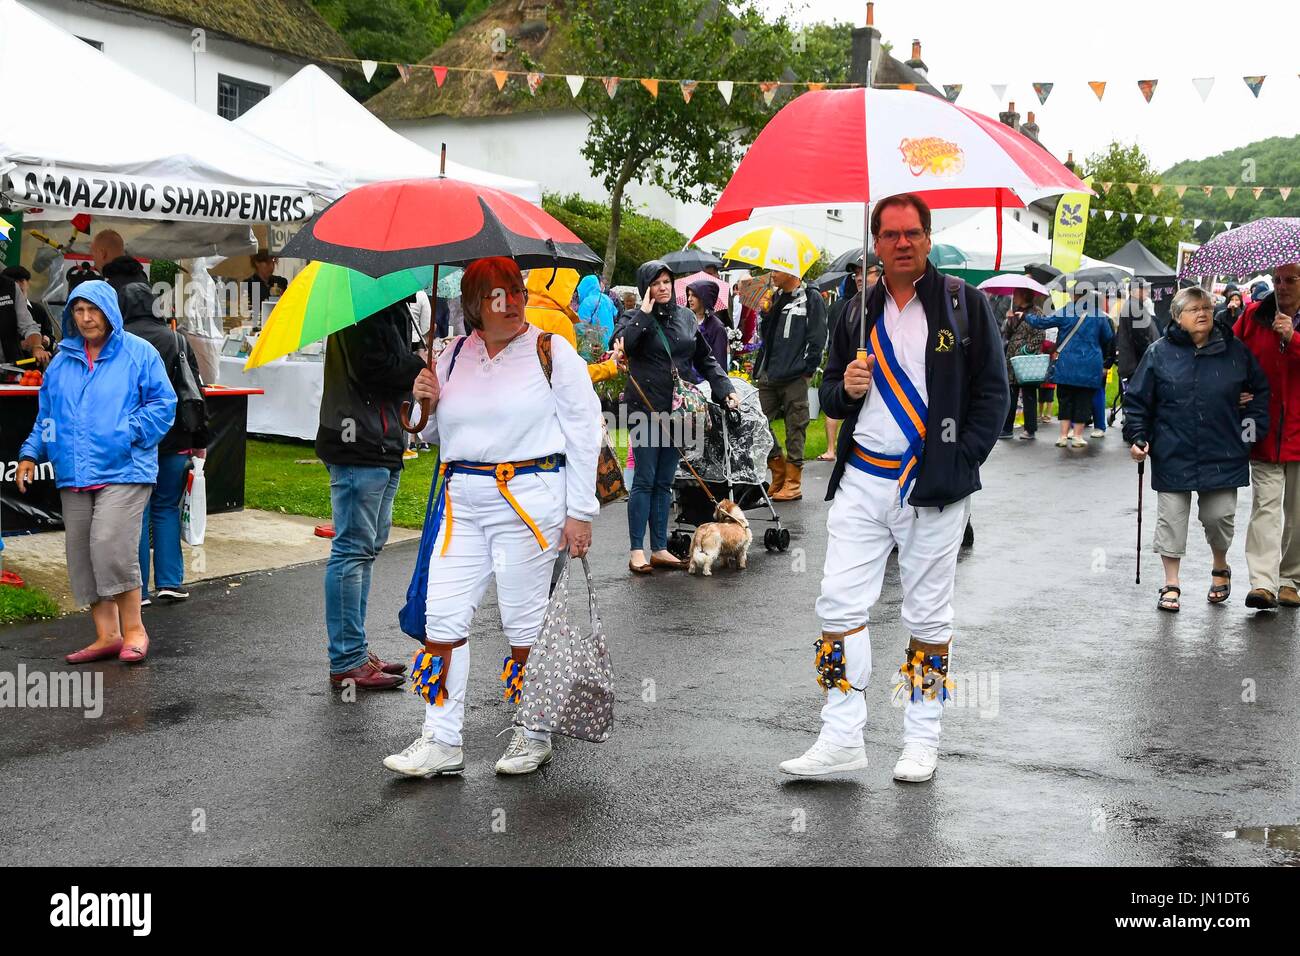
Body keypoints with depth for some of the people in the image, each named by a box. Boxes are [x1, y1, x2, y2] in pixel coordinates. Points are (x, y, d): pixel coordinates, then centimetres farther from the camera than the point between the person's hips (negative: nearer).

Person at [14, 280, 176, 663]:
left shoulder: (139, 353, -1)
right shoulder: (63, 361, 15)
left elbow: (163, 403, -3)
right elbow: (46, 413, 22)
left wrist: (129, 433, -14)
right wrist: (31, 453, 11)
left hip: (123, 471, -6)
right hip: (74, 475, 6)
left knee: (110, 546, -18)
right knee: (81, 555, 5)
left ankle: (133, 628, -3)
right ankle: (107, 635, 14)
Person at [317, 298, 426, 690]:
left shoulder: (392, 307, 18)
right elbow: (374, 367, -21)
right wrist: (425, 367, -10)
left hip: (383, 444, 11)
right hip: (359, 447, -11)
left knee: (367, 547, 15)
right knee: (353, 548, -6)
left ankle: (354, 651, 25)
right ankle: (347, 662, -1)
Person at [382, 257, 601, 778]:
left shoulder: (552, 350, -1)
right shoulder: (454, 354, 12)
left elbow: (583, 431, -3)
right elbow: (435, 434, 22)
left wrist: (580, 512, -7)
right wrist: (426, 403, -1)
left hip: (529, 499, -5)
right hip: (462, 501, 5)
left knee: (524, 621, 1)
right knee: (442, 617, 0)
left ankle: (534, 734, 18)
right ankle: (441, 742, 7)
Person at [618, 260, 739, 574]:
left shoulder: (685, 317, 13)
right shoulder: (635, 318, 0)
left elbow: (705, 359, 16)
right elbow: (622, 343, -21)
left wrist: (726, 389, 5)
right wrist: (645, 312, -15)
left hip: (678, 408, 5)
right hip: (645, 408, -5)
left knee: (665, 482, 10)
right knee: (644, 480, -3)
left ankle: (660, 548, 16)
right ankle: (636, 551, 2)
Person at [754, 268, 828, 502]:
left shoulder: (811, 299, -4)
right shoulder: (775, 297, 16)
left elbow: (817, 338, -8)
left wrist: (807, 370, -10)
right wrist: (766, 313, 4)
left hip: (795, 377, -7)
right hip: (769, 376, 7)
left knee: (795, 429, 0)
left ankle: (793, 483, 6)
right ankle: (779, 475, 18)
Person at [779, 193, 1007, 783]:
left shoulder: (963, 304, 1)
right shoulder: (858, 313, 12)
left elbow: (992, 391, 1)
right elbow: (830, 395, 19)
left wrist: (963, 461, -8)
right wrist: (845, 388, -5)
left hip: (934, 487, -3)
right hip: (862, 480, 4)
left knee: (928, 617, 5)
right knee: (839, 604, -2)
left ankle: (922, 741, 16)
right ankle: (841, 739, 5)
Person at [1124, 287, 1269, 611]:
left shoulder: (1234, 351, 3)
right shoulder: (1160, 353, -1)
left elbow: (1260, 390, 15)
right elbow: (1137, 399, 2)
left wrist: (1253, 430, 8)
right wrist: (1137, 437, -6)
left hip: (1222, 455, 1)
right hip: (1173, 454, -1)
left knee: (1219, 516, 5)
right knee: (1171, 519, 3)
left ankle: (1220, 568, 34)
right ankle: (1171, 585, 15)